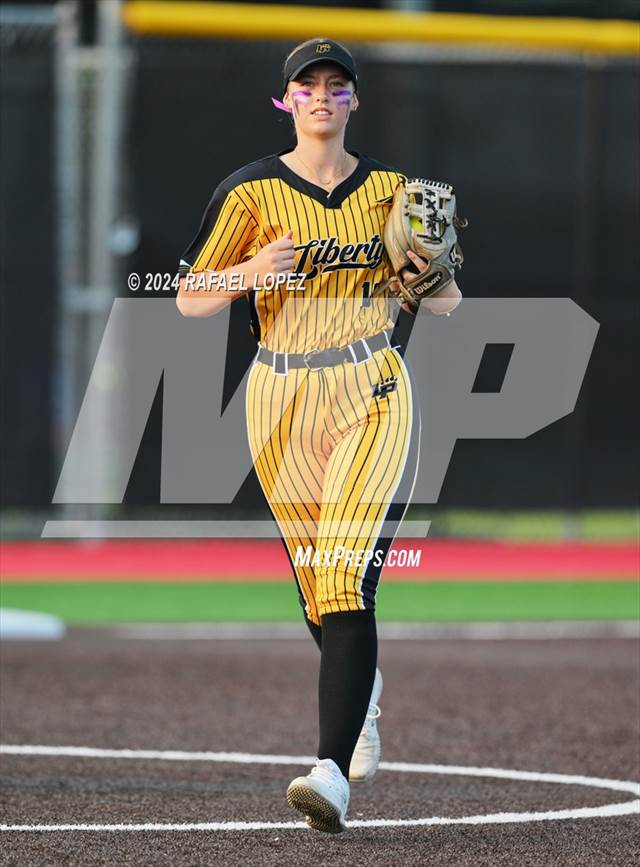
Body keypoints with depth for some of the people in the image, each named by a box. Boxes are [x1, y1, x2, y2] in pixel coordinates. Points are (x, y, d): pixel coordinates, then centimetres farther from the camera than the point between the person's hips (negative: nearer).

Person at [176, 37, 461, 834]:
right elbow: (190, 298, 0)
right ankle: (362, 688, 47)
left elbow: (442, 303, 10)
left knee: (348, 582, -17)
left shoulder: (390, 190, 5)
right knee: (317, 585, 12)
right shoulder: (250, 192, 1)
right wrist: (254, 271, -19)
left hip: (373, 394, -1)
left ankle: (333, 775, -26)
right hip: (282, 401, 1)